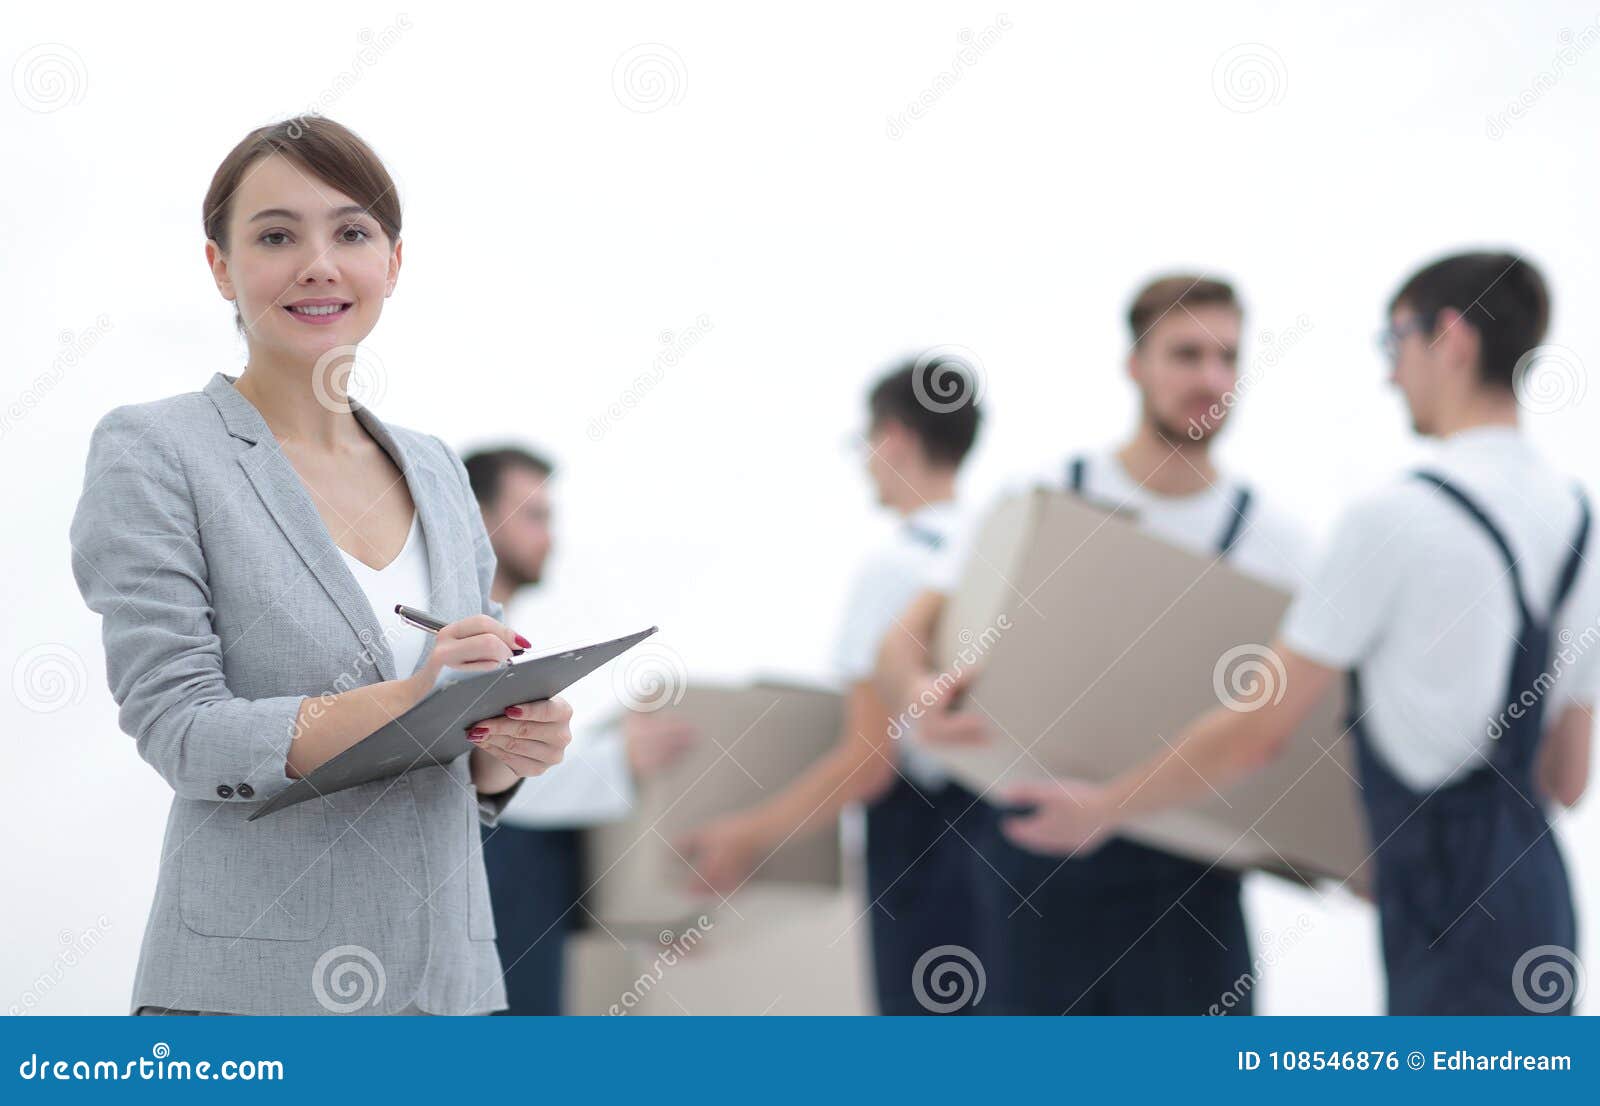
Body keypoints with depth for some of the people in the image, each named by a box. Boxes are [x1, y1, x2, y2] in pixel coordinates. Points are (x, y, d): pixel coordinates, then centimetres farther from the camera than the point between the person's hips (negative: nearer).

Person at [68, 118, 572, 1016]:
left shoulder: (437, 470, 13)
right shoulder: (152, 453, -3)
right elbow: (178, 730, -12)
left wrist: (514, 747, -7)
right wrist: (406, 699, -25)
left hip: (449, 976, 5)